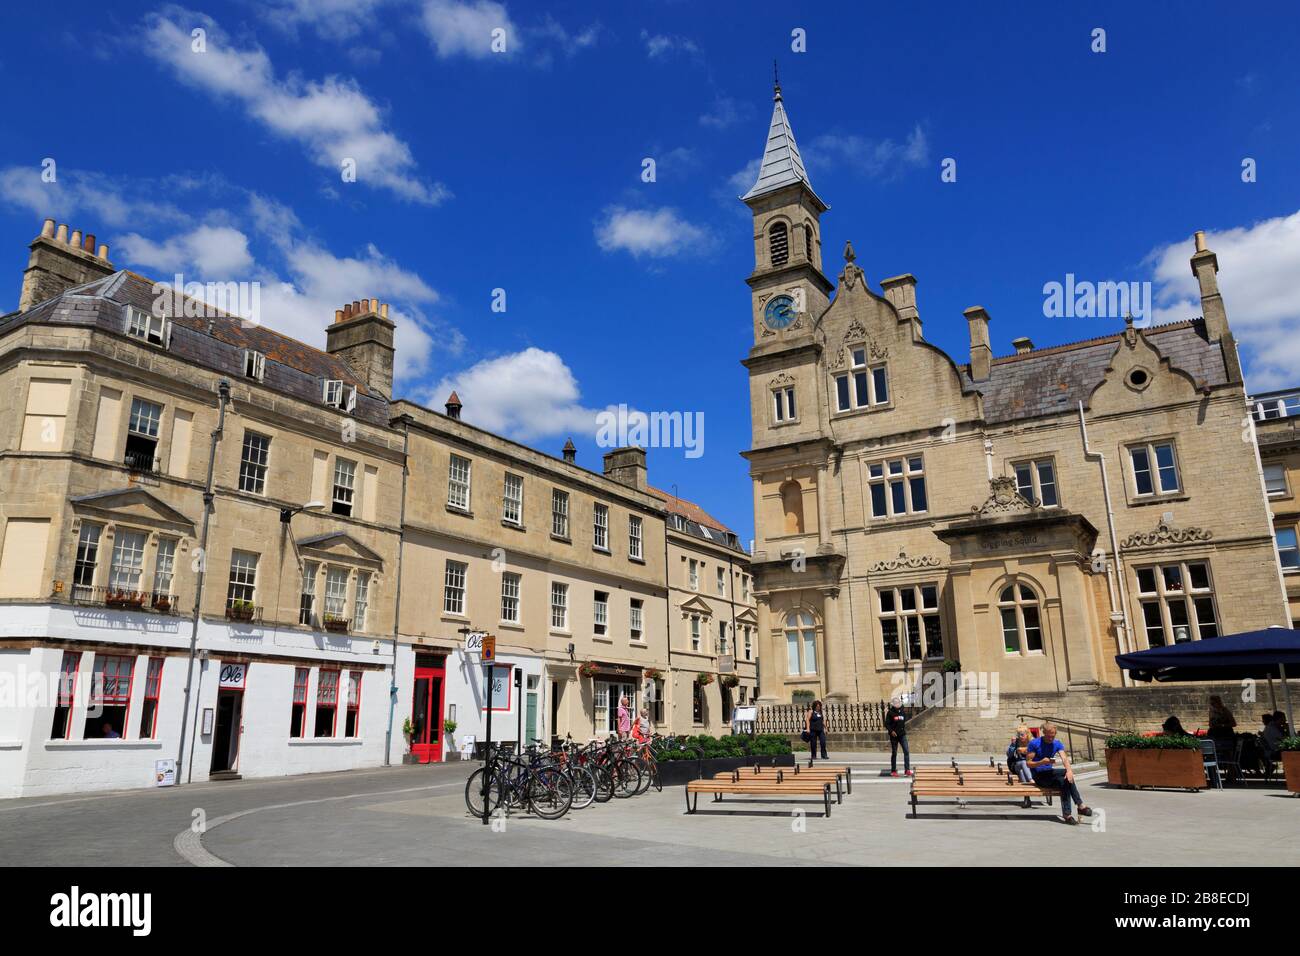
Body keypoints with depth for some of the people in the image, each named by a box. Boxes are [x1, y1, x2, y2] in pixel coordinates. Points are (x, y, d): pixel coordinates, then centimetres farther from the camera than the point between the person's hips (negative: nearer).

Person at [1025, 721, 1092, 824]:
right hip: (1039, 776, -5)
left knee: (1064, 781, -28)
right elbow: (1029, 764, -10)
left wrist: (1069, 770, -35)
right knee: (1064, 772, -25)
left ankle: (1067, 815, -25)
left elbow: (1064, 758, -14)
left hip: (1050, 775, 5)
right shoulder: (1034, 743, -9)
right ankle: (1081, 805, -22)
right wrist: (1041, 762, -28)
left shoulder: (1057, 744, 4)